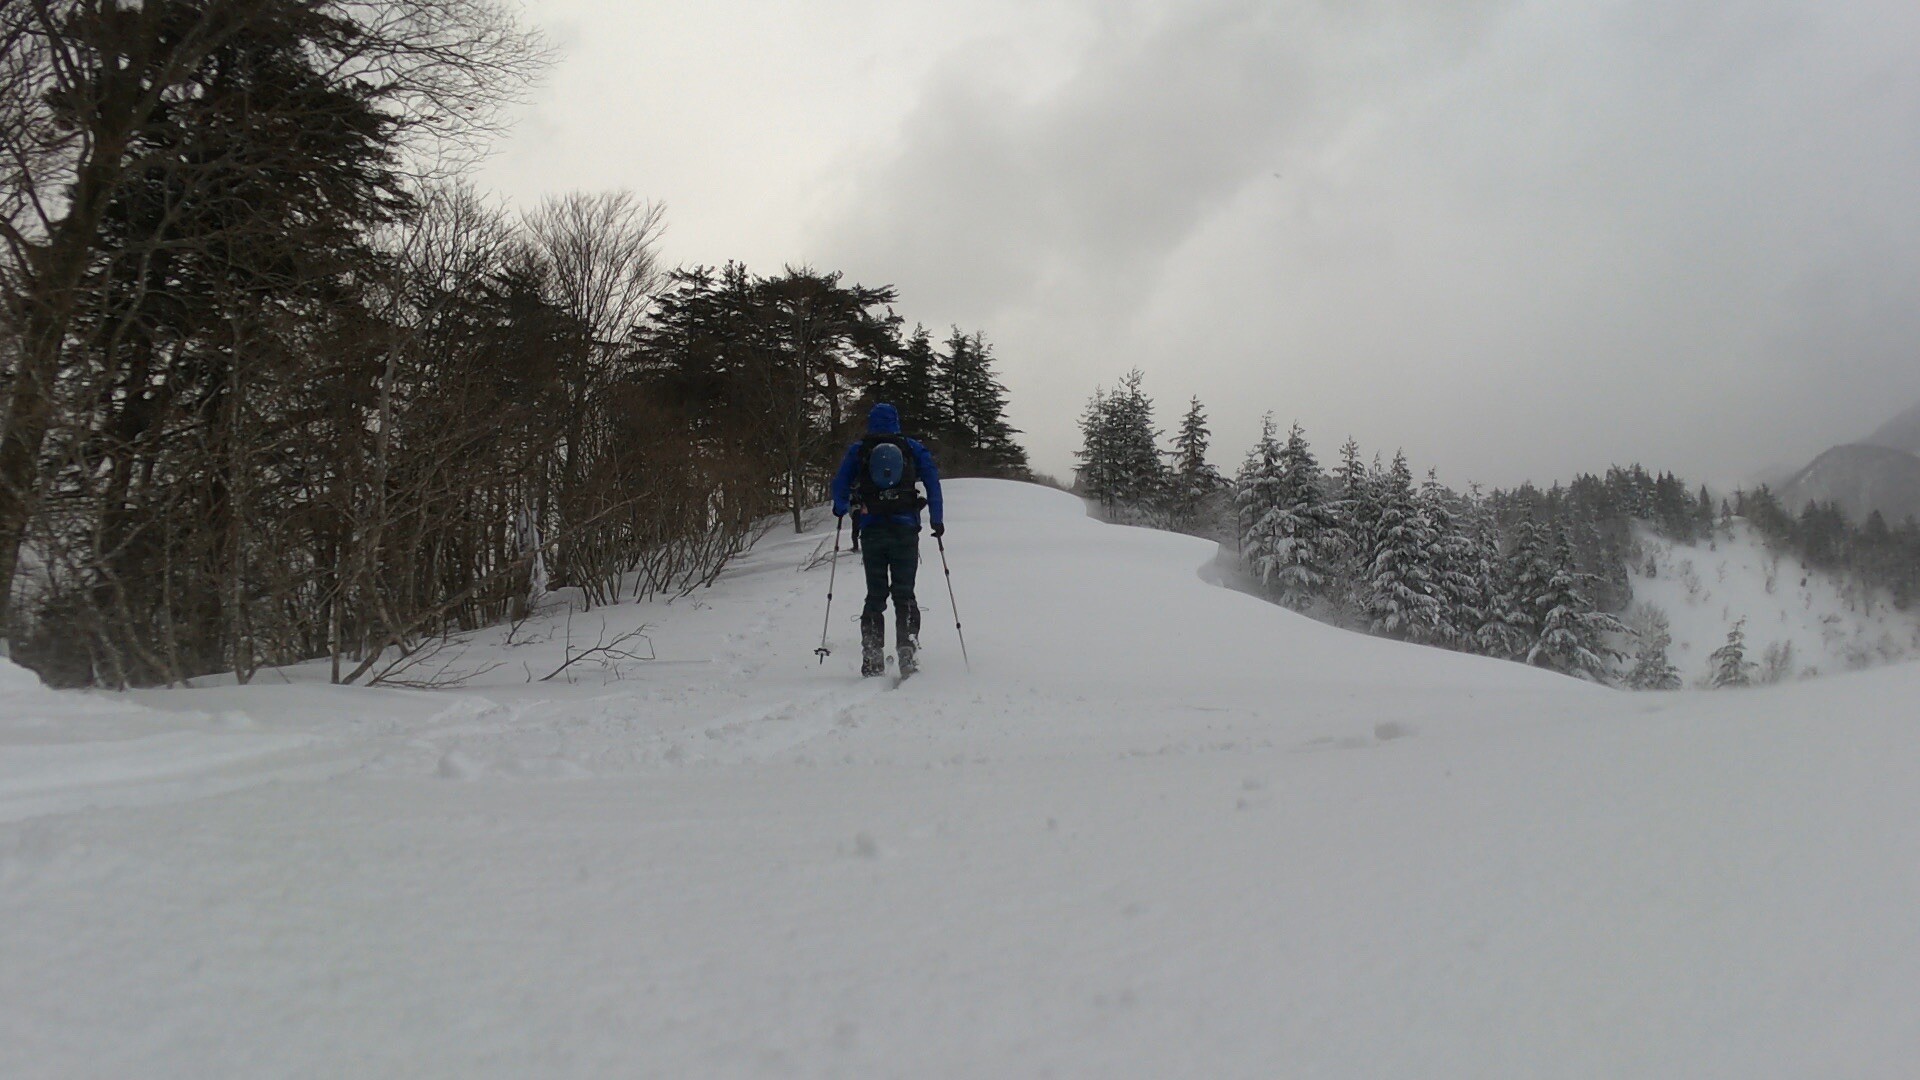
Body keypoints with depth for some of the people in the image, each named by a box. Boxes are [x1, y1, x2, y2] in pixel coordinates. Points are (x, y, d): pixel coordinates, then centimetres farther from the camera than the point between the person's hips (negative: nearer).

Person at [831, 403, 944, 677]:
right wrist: (937, 520, 7)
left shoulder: (857, 451, 6)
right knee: (904, 593, 5)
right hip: (906, 529, 0)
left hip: (871, 529, 0)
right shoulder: (913, 448, 7)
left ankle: (872, 655, -1)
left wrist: (841, 510, 24)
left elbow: (840, 485, 6)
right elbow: (933, 483, 2)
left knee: (875, 595, 7)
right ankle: (906, 650, -8)